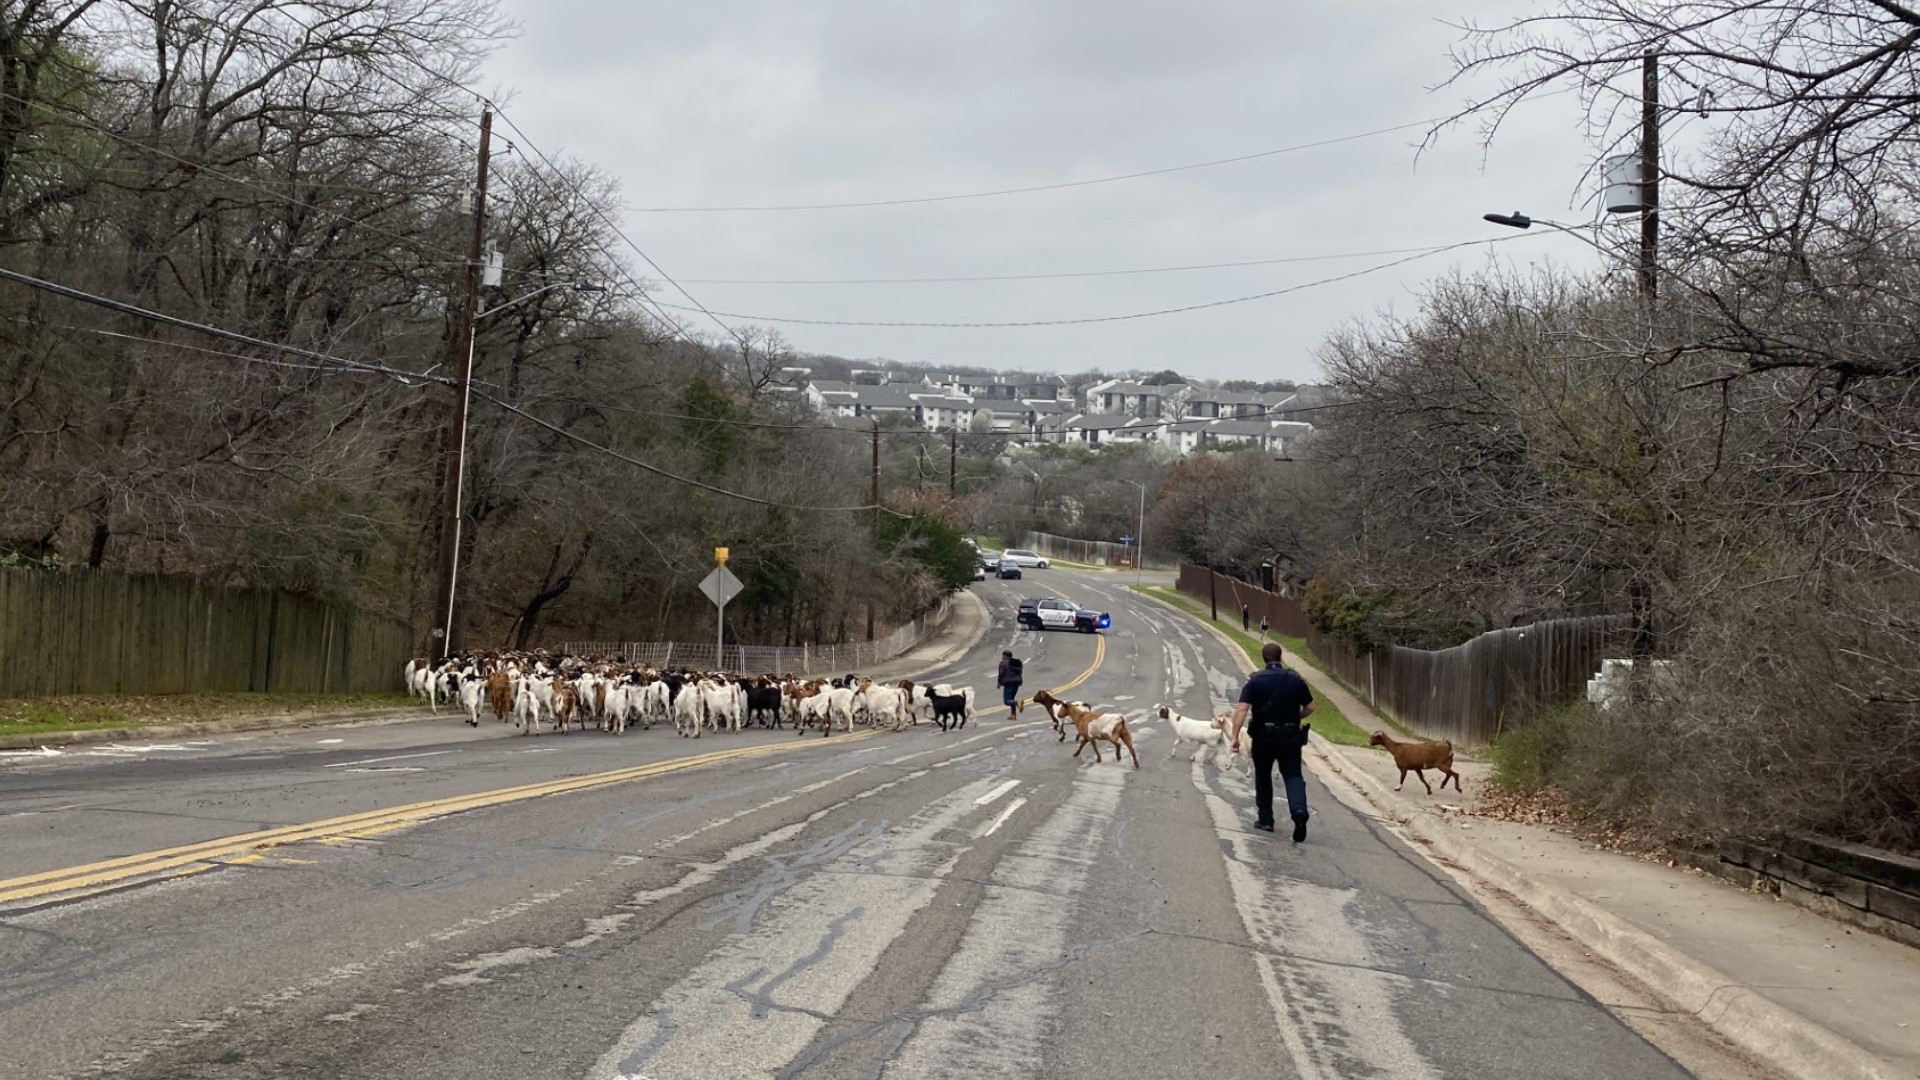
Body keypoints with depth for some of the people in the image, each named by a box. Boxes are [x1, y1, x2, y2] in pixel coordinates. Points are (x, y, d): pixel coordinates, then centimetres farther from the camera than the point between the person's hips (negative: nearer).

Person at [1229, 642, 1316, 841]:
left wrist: (1235, 736, -16)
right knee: (1293, 776, 3)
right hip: (1290, 738, 1)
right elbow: (1309, 708, 5)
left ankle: (1265, 819, 22)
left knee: (1263, 777, 17)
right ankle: (1299, 811, -23)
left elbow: (1242, 709, -16)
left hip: (1263, 737, 0)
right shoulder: (1296, 679, 0)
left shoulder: (1255, 680, -6)